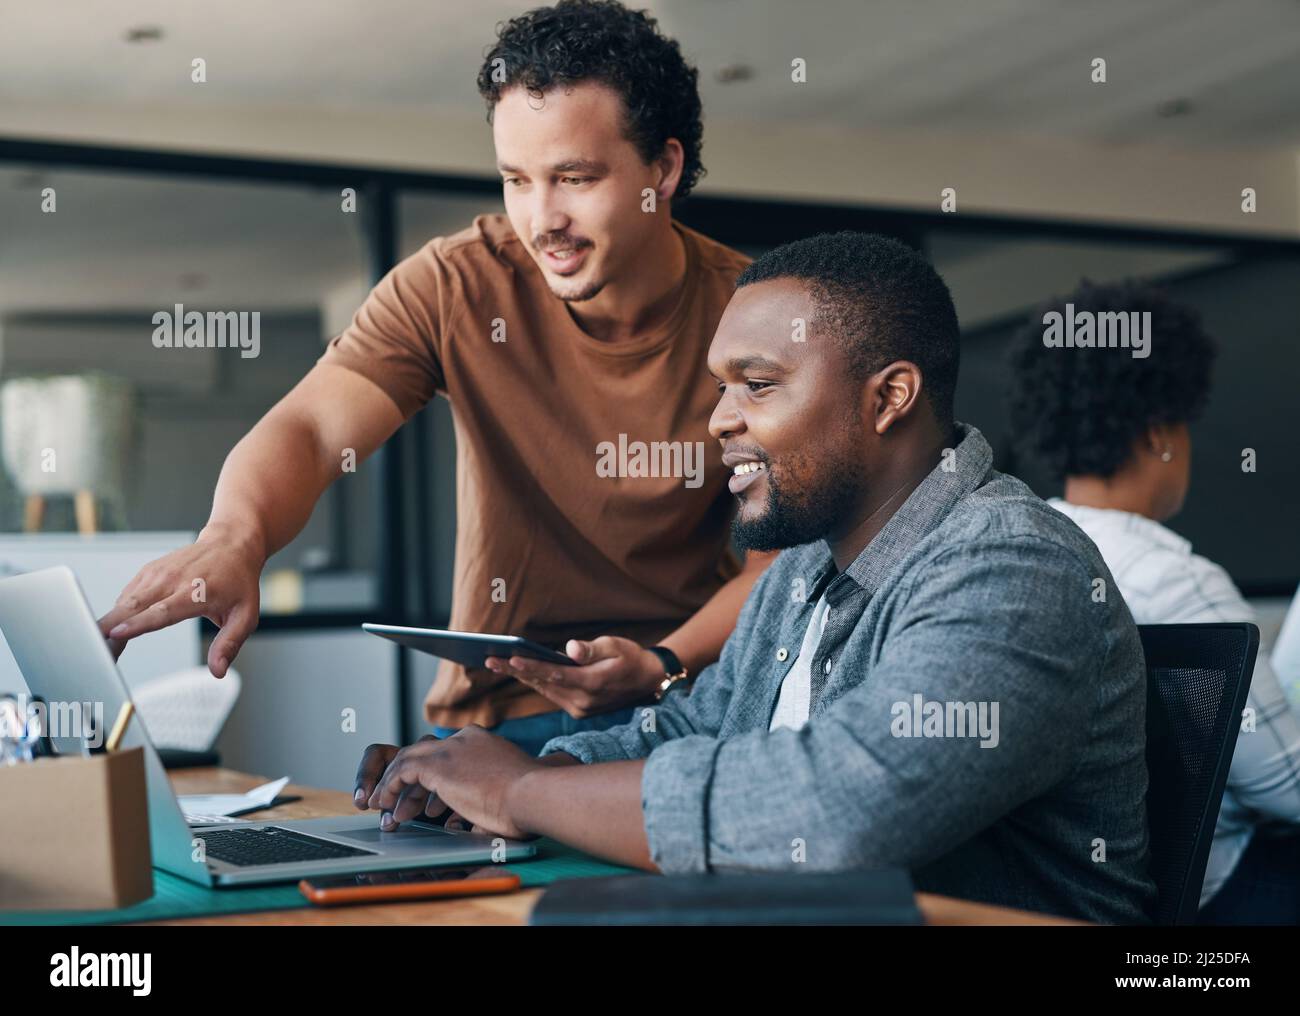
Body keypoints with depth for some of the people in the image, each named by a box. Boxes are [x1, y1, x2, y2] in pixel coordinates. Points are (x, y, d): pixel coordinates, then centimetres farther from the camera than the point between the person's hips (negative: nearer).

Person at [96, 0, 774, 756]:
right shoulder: (456, 287, -5)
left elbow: (782, 559, -7)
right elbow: (309, 431, -15)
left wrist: (662, 668, -26)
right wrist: (234, 538, -38)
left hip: (691, 706, -1)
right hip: (496, 715, 1)